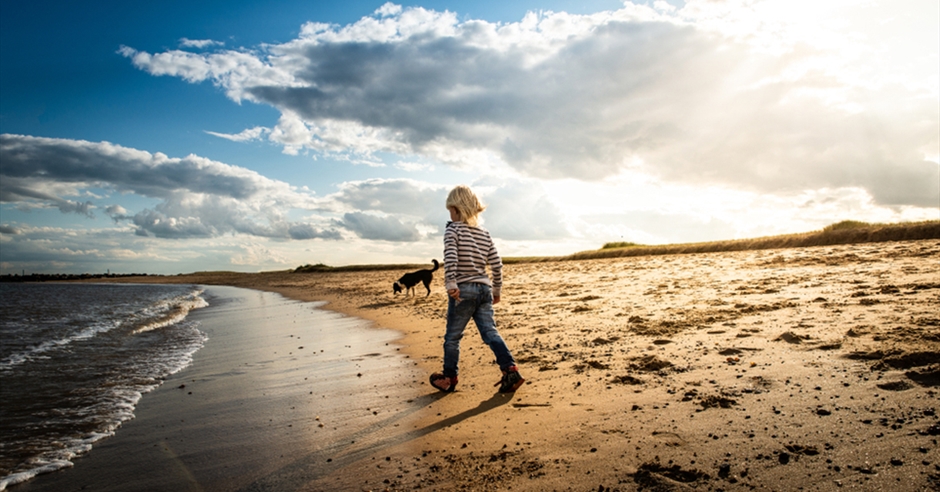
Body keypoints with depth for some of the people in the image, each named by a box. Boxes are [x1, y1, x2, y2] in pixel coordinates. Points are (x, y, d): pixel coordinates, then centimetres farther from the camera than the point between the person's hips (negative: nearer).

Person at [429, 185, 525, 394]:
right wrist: (497, 289, 18)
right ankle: (510, 370, -11)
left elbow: (450, 257, -21)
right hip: (484, 289, 5)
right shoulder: (484, 233, 11)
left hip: (463, 291, -5)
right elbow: (497, 264, 9)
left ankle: (449, 379, 20)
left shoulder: (453, 229, -5)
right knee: (490, 332, 3)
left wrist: (450, 284, -23)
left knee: (452, 336, 8)